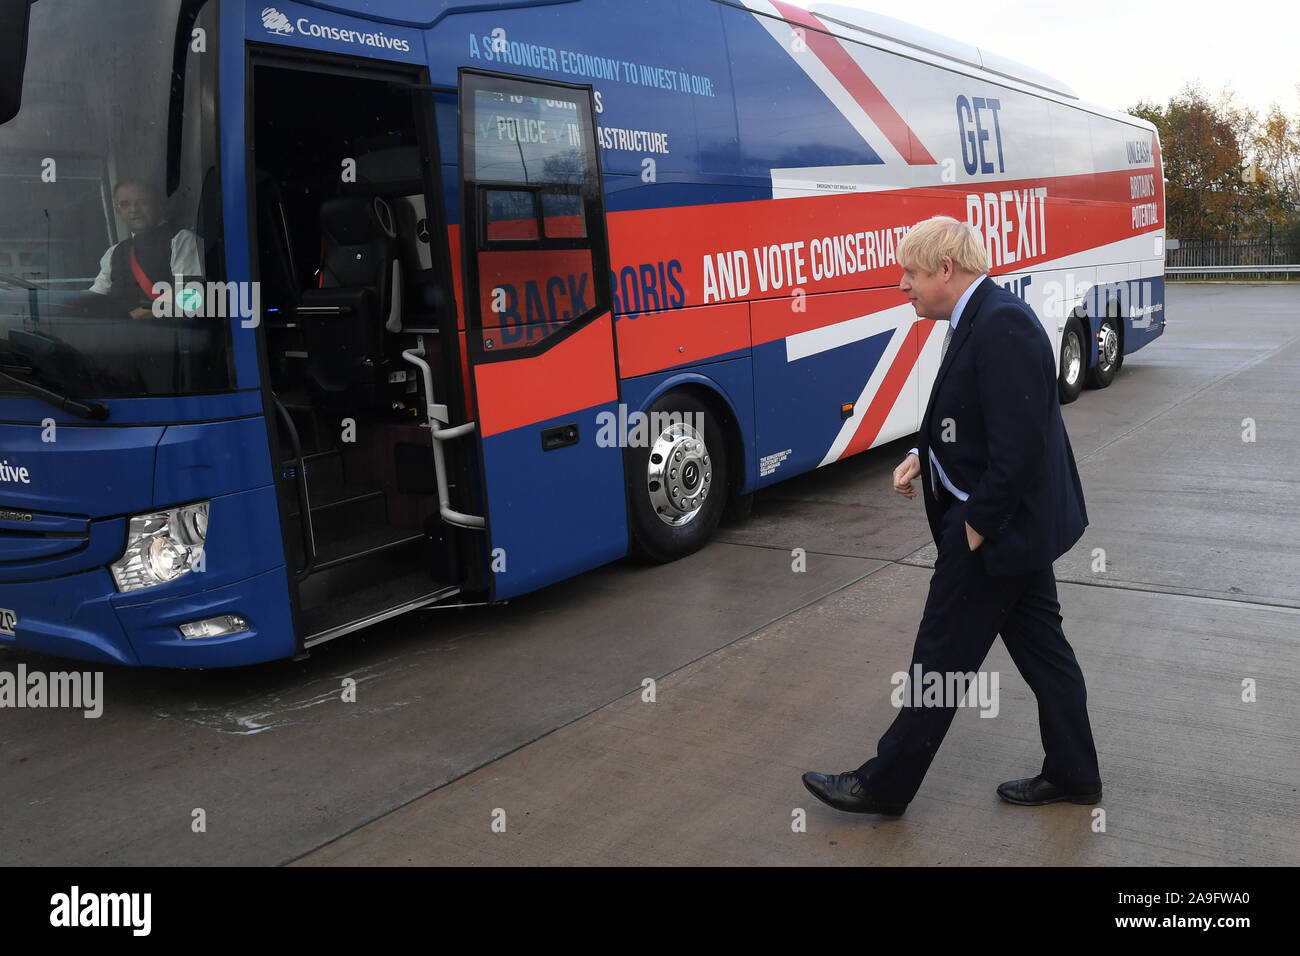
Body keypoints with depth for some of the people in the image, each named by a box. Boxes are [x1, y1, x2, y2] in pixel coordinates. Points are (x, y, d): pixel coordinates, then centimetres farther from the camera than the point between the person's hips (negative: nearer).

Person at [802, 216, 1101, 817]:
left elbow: (1020, 442, -27)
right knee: (1040, 647, 18)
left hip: (996, 529, -10)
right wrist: (925, 457, 5)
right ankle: (1073, 774, 33)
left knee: (942, 659, 2)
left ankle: (886, 785, 16)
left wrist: (977, 527, -20)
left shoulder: (1000, 325, -23)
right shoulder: (983, 318, 9)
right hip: (1021, 521, 10)